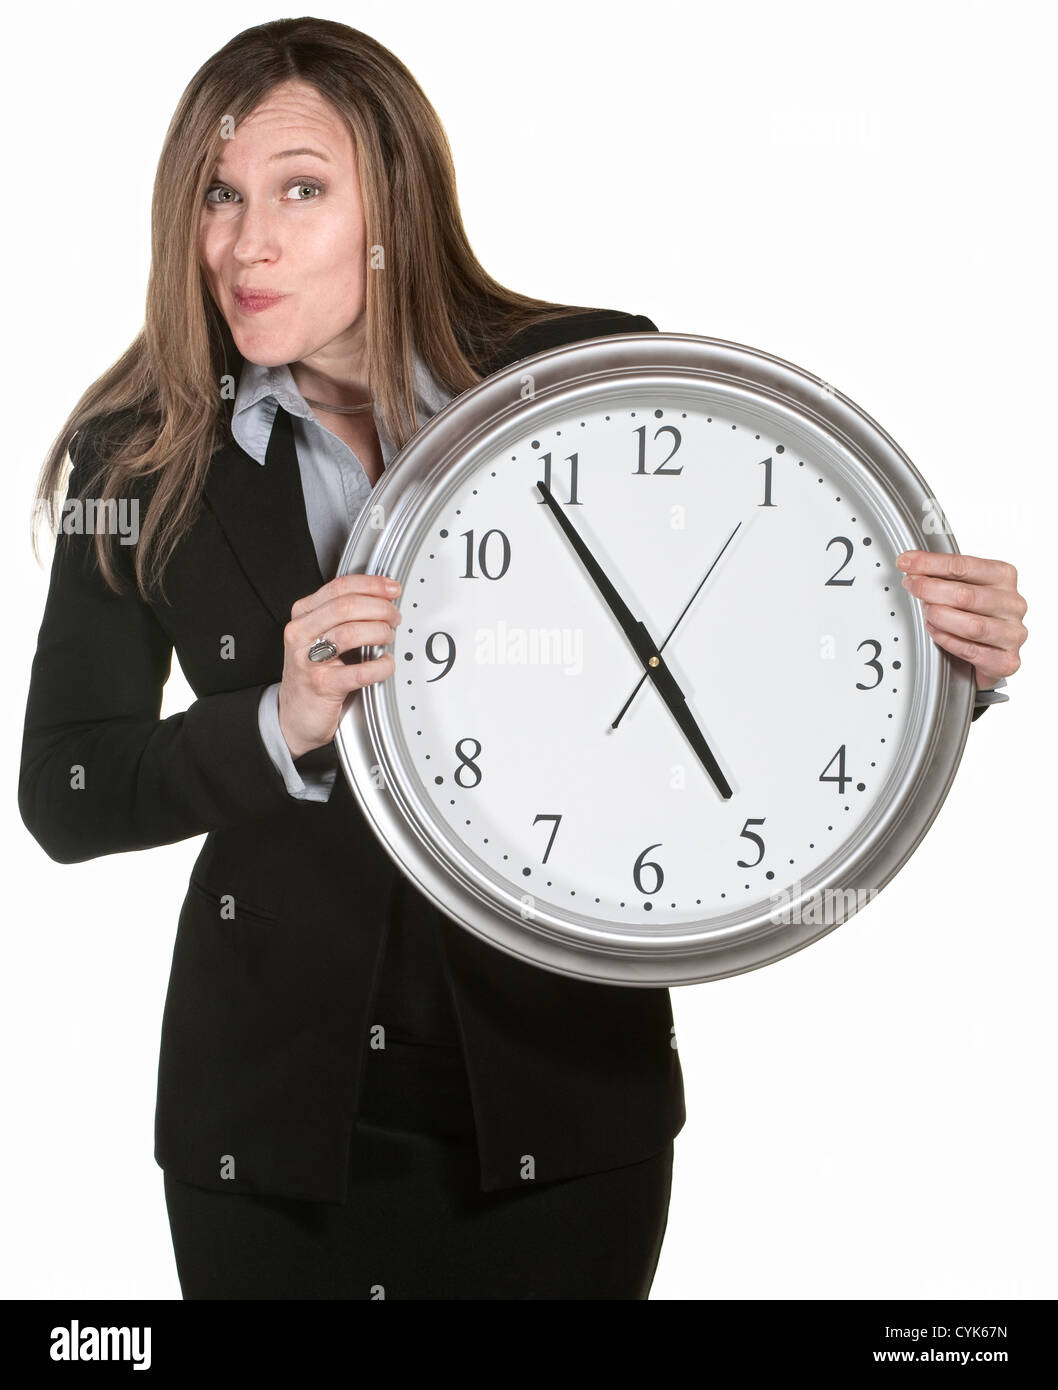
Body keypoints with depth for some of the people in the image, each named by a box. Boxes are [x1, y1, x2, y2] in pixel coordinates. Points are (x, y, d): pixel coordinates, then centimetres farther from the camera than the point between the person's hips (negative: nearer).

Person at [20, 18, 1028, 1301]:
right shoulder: (142, 461, -4)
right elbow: (64, 797, -7)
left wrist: (949, 652, -19)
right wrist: (282, 727, -24)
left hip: (561, 1096, 0)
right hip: (277, 1111, 1)